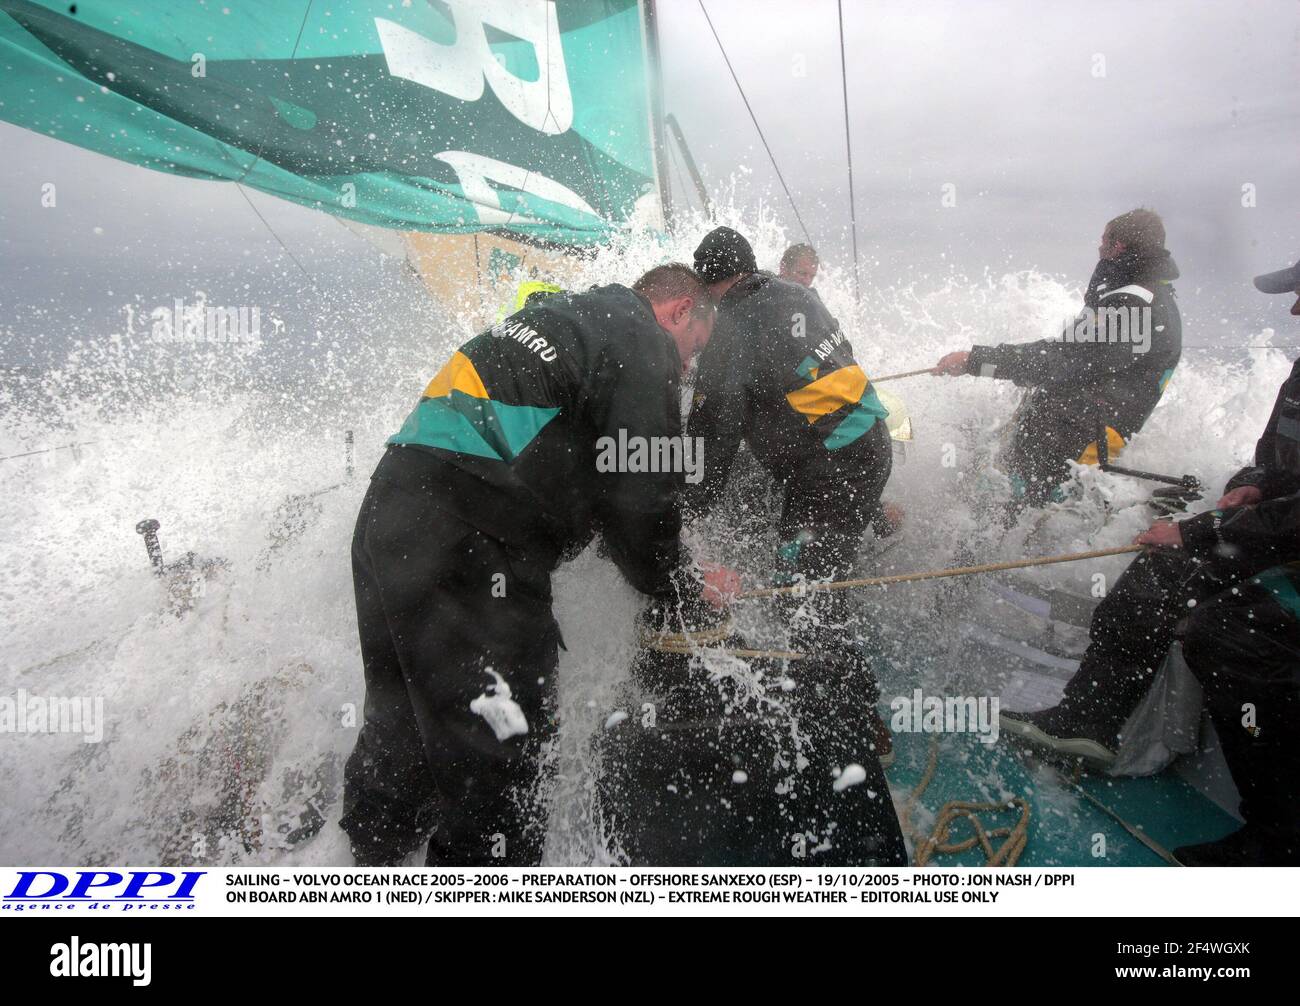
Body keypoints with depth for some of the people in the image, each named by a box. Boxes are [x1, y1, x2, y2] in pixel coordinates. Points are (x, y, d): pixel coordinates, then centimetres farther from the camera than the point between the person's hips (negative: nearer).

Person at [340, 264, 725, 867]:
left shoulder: (566, 317, 29)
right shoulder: (642, 339, 0)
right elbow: (641, 495, -7)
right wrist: (682, 593, 10)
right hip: (462, 548, -10)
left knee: (402, 736, 24)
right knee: (496, 753, -3)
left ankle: (371, 864, 41)